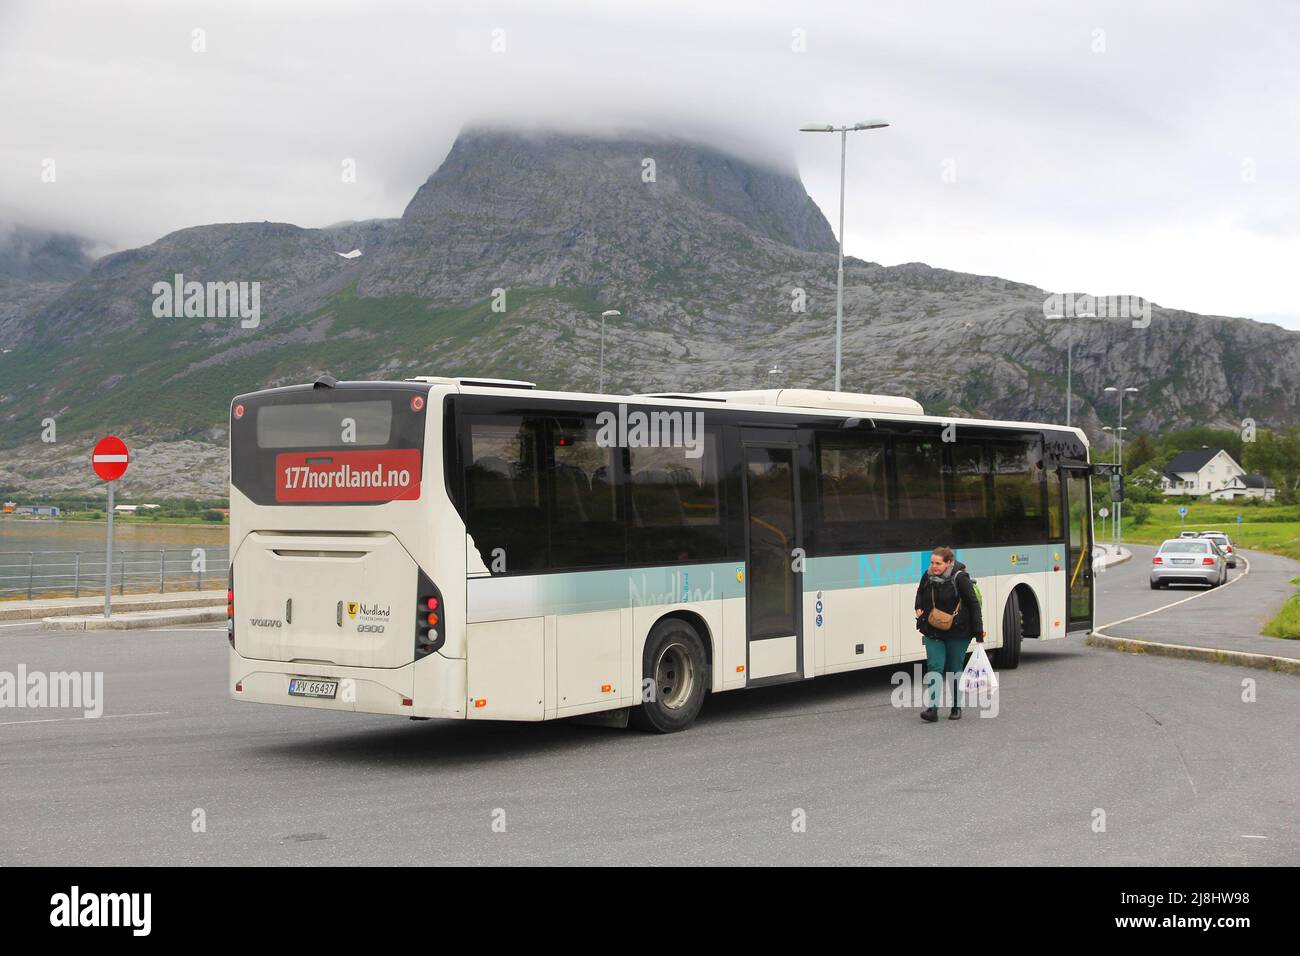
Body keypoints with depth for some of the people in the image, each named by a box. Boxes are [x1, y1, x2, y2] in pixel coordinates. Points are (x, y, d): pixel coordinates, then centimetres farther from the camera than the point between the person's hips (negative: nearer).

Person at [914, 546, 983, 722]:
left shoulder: (960, 578, -13)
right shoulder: (928, 577, 1)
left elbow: (973, 604, -10)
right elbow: (920, 594, 25)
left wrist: (979, 634, -12)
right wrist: (919, 608, 4)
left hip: (957, 633, -3)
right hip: (933, 632, 3)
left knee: (955, 669, 7)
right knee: (934, 667, -9)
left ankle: (956, 708, 23)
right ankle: (932, 708, -13)